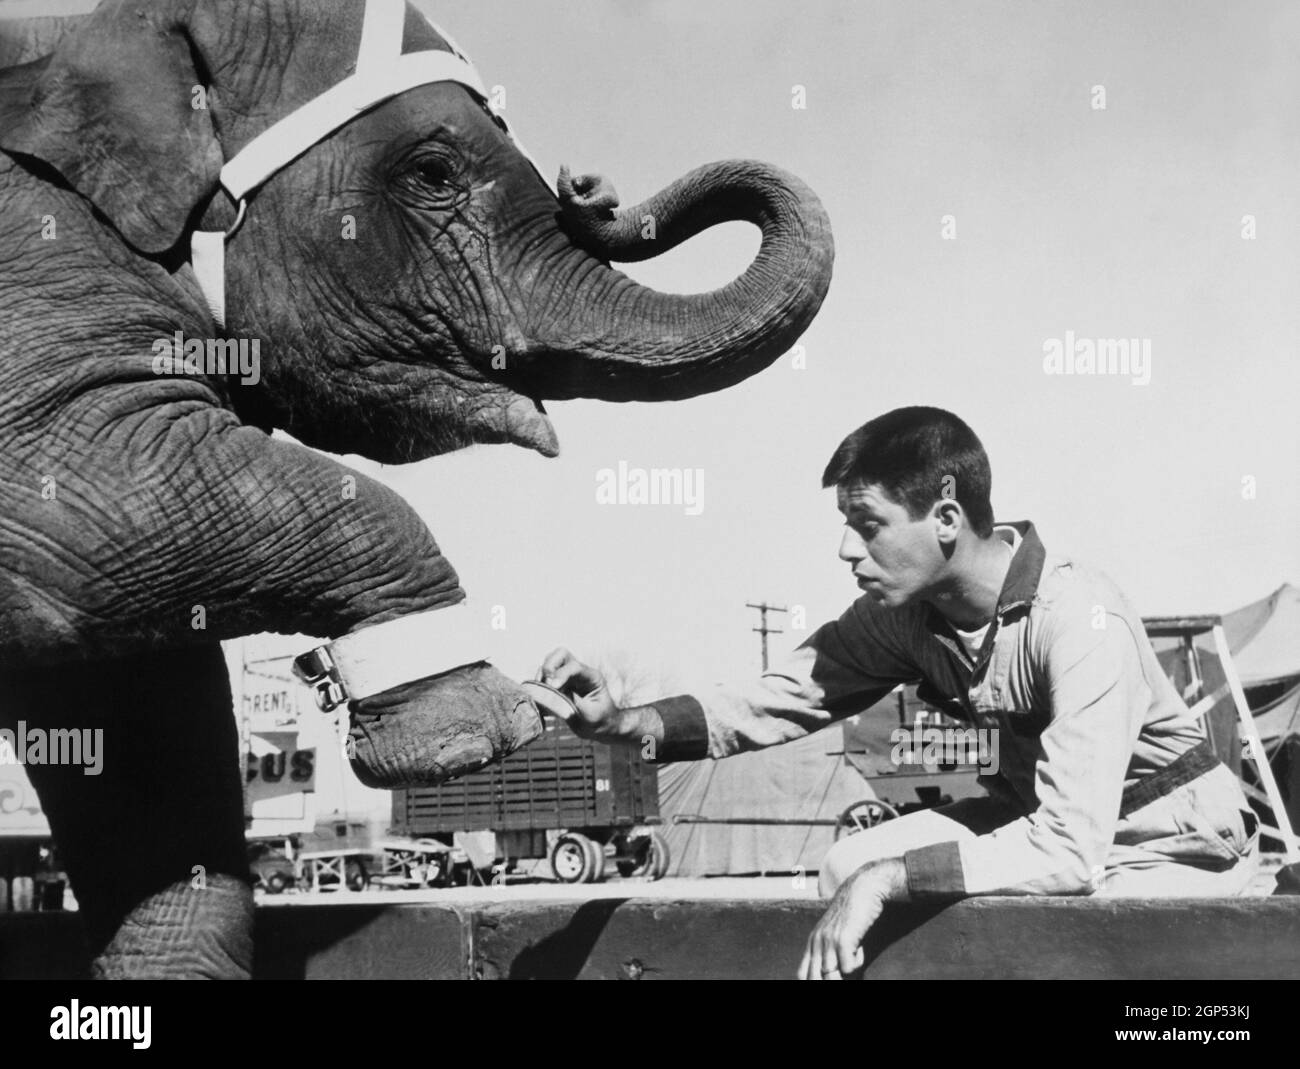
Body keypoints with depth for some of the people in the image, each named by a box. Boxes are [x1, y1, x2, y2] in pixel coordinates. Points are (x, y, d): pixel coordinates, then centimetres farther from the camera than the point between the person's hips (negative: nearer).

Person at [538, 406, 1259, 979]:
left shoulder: (1080, 622, -33)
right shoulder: (903, 611, -10)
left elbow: (1069, 847, -38)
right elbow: (785, 694, -9)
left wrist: (888, 878, -40)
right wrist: (627, 723, -25)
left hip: (1174, 844, -7)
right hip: (1039, 819, 7)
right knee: (850, 867, -10)